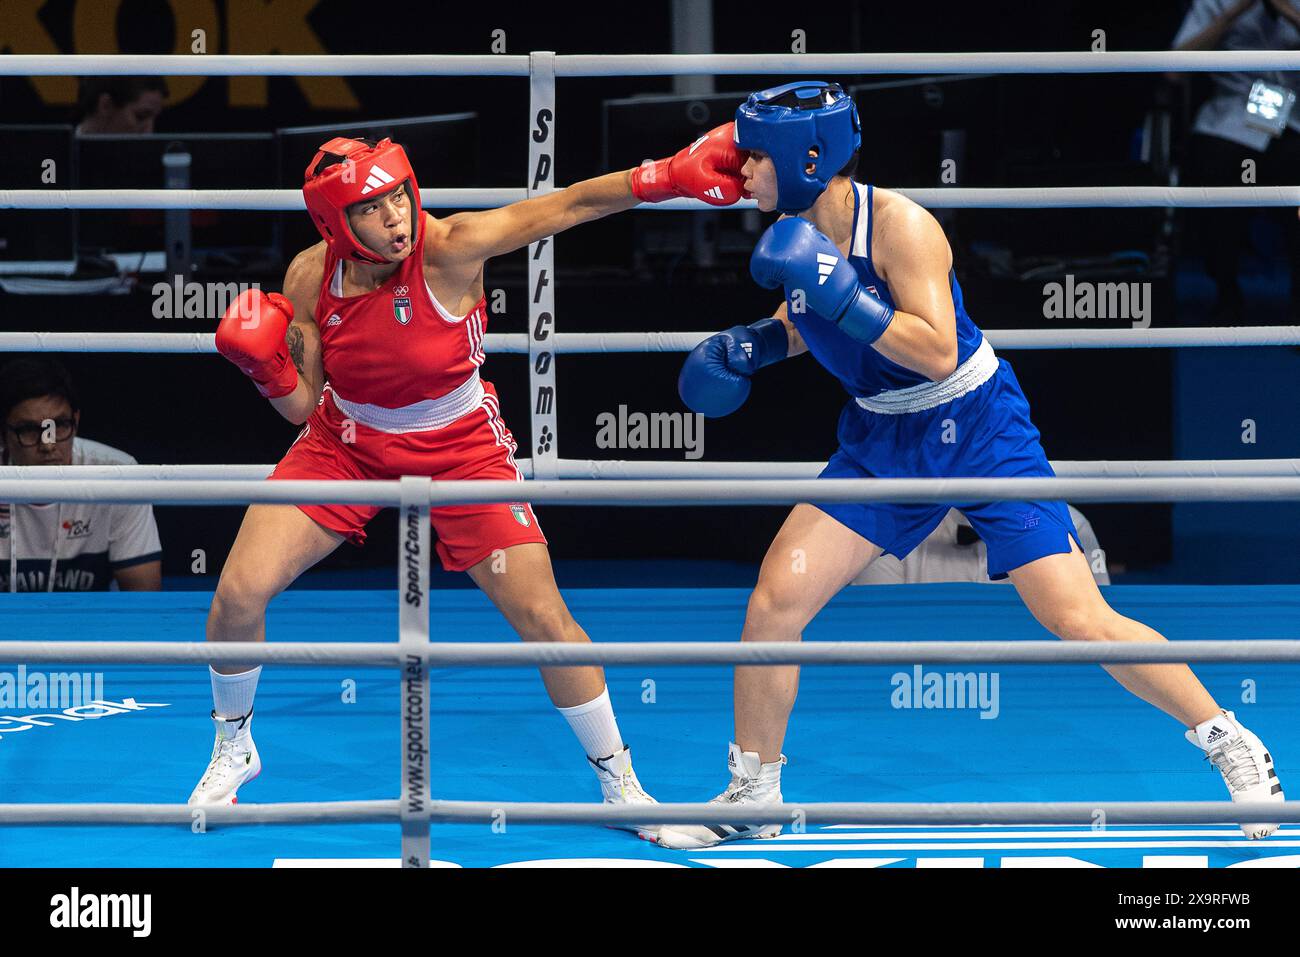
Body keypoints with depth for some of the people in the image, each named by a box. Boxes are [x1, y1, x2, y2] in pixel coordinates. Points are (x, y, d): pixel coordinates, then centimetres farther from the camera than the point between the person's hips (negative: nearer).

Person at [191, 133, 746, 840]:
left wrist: (675, 174, -49)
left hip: (460, 449, -2)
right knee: (237, 595, -7)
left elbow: (569, 205, -37)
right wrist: (265, 365, -27)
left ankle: (620, 783, 12)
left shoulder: (446, 250, -28)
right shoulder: (310, 278, -17)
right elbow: (301, 406, -6)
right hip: (346, 443, 2)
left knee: (543, 617, -7)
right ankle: (233, 750, 22)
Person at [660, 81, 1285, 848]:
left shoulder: (897, 224, -23)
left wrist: (840, 294, -35)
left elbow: (936, 352, -30)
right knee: (776, 596, -7)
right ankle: (752, 799, 9)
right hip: (883, 442, 6)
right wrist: (751, 345, 0)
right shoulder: (796, 234, -2)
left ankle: (1231, 745, 7)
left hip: (981, 435, -6)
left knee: (1079, 621, -11)